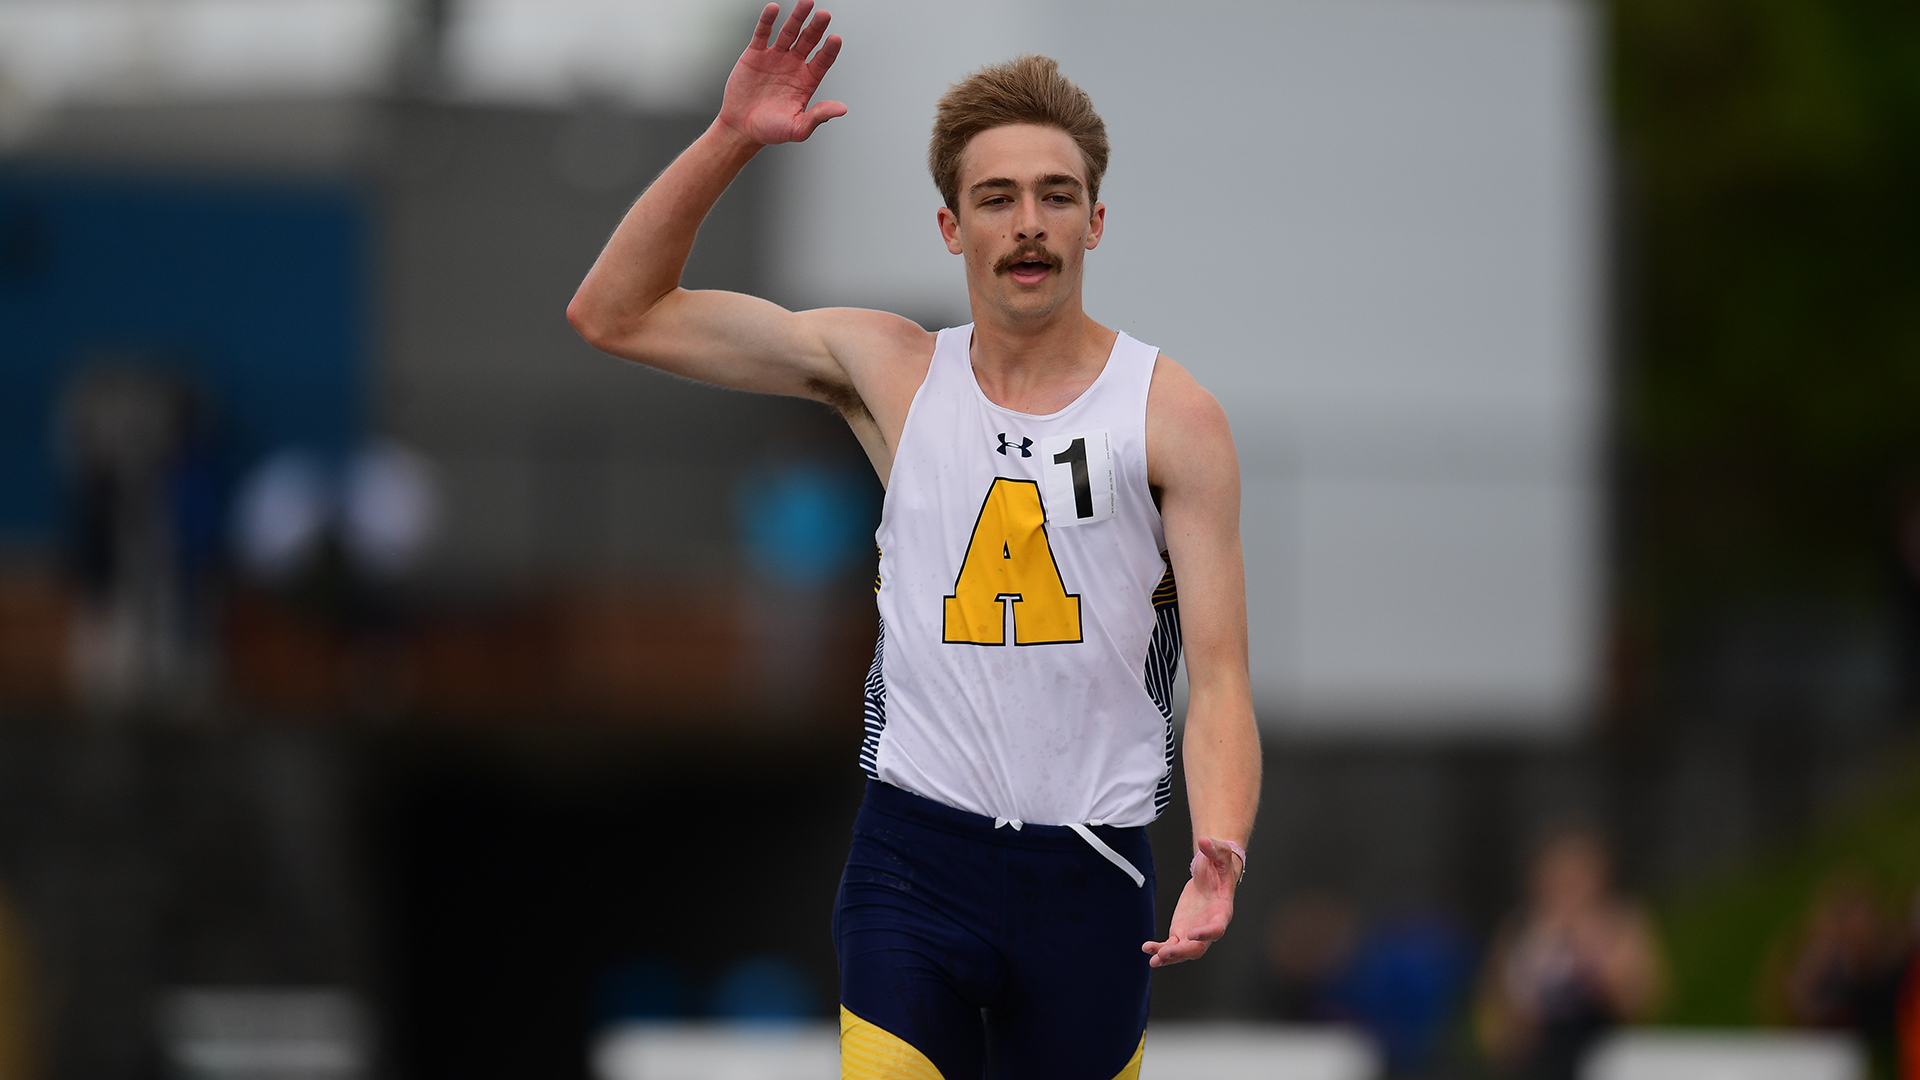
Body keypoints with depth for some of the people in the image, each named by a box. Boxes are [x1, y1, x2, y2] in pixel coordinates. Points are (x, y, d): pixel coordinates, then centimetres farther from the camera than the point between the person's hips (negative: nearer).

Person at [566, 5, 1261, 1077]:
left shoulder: (1171, 415, -2)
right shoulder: (890, 372, 5)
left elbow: (1220, 677, -6)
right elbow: (615, 314, 6)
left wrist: (1219, 854, -24)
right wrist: (730, 140, -6)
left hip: (1091, 869, -1)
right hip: (914, 857, 1)